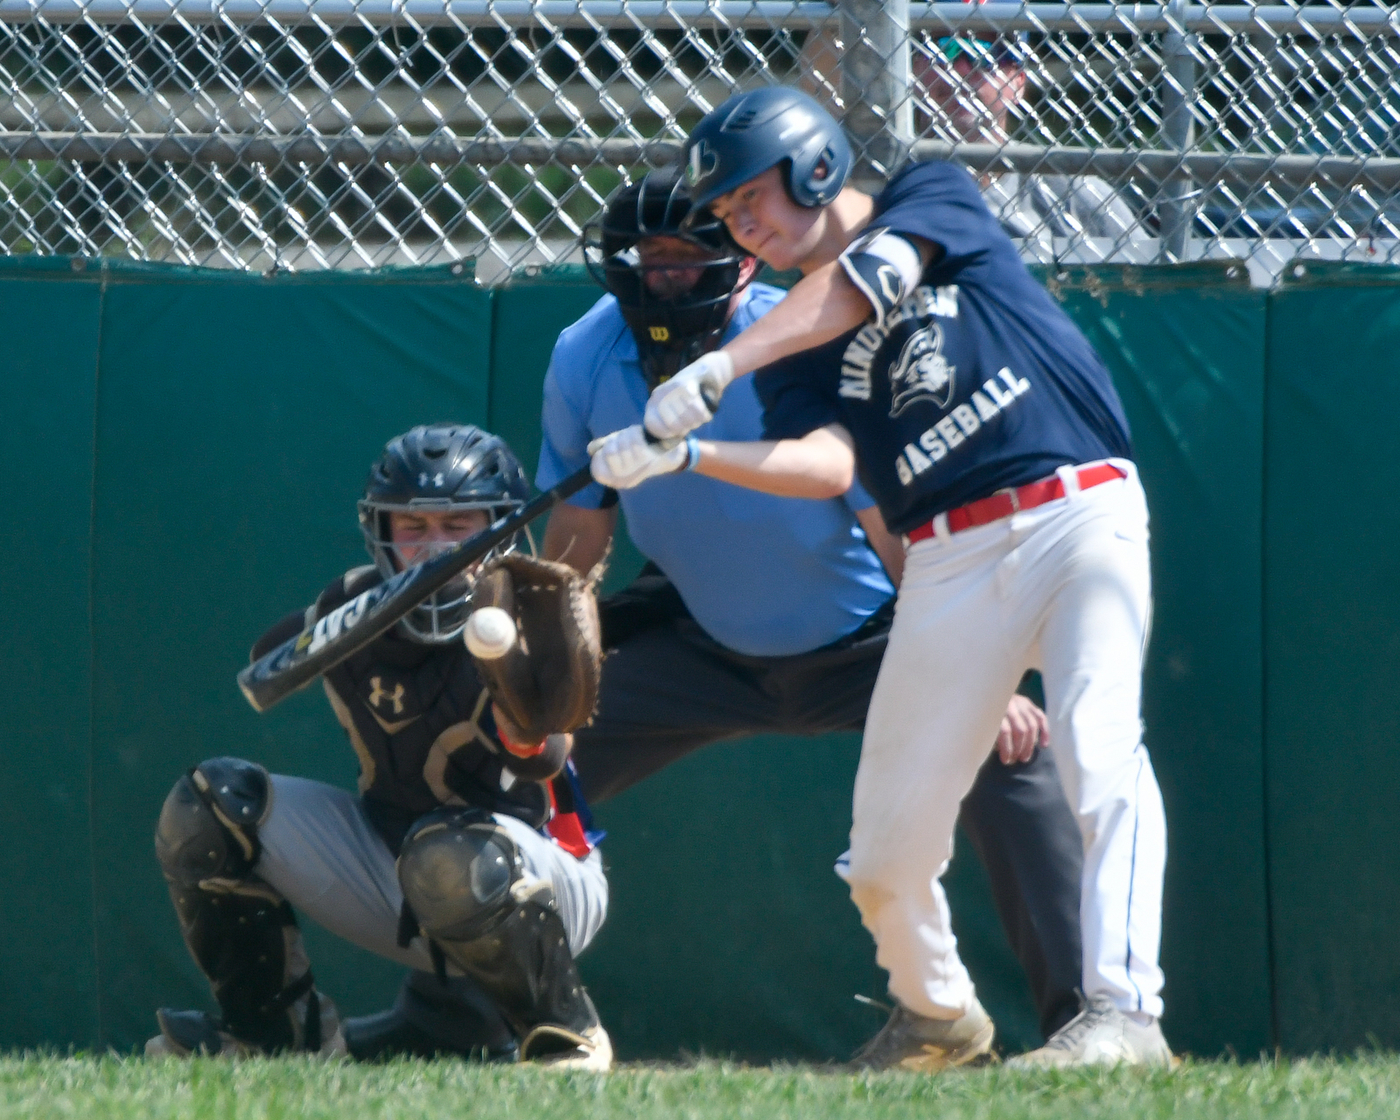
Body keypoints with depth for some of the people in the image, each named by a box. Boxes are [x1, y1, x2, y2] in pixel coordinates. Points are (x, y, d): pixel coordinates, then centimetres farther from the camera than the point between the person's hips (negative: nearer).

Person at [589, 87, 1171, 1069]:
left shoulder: (937, 198, 5)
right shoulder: (794, 350, 12)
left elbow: (867, 282, -16)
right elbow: (825, 465, -8)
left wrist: (722, 365, -26)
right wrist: (683, 454, -23)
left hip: (1083, 516, -4)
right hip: (952, 566, 4)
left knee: (1100, 756, -24)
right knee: (887, 845, 2)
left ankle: (1124, 1013, -29)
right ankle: (935, 1009, 27)